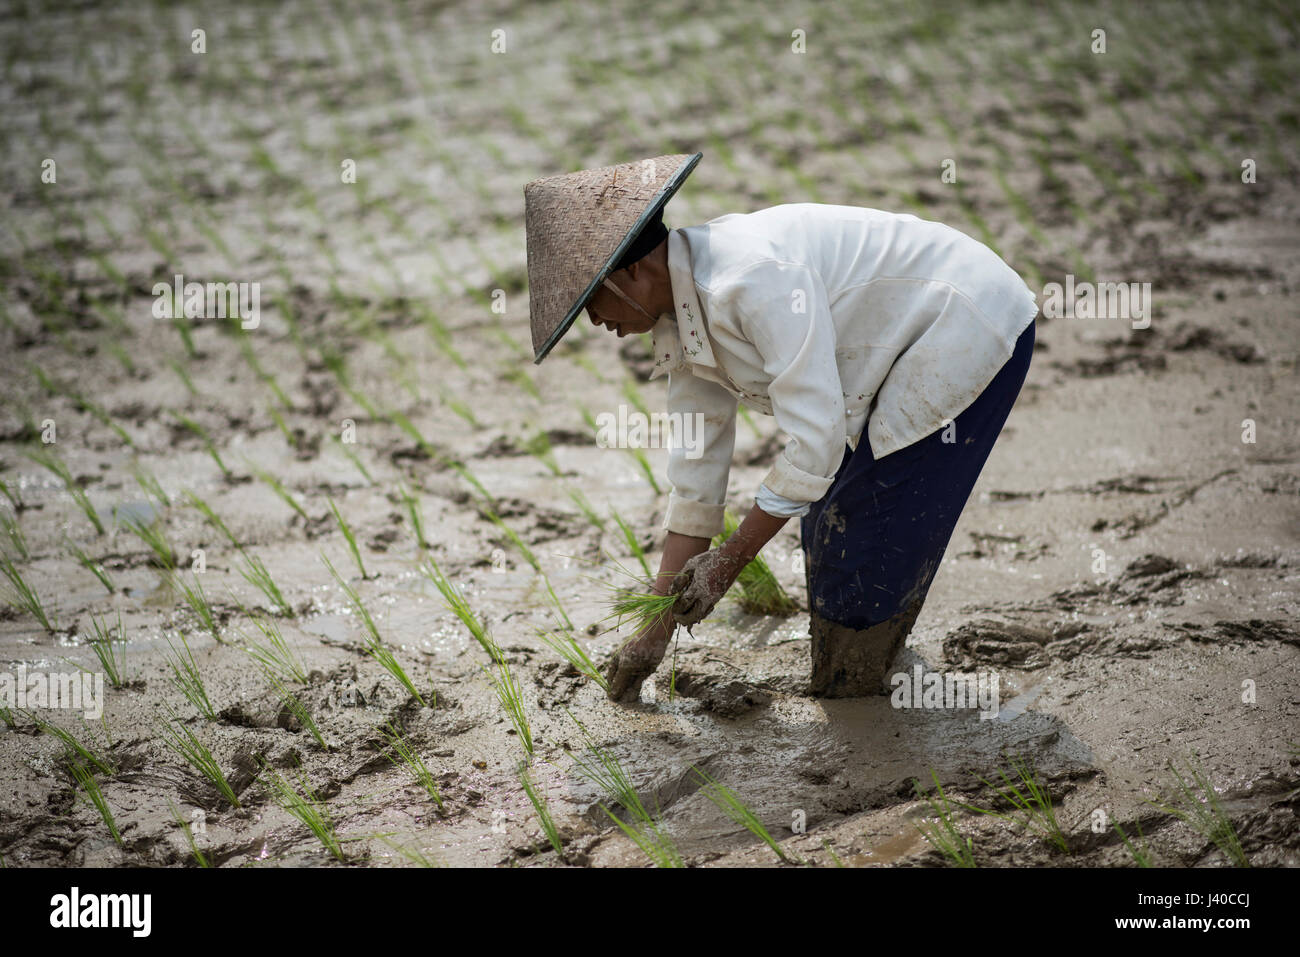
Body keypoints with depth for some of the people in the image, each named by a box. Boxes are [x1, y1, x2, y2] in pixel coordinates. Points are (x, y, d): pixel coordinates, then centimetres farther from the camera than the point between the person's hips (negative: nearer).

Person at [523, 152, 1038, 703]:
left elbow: (815, 437, -31)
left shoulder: (755, 277, -32)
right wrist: (655, 632, 5)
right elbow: (695, 477, 4)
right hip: (913, 352, 9)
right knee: (828, 534, 15)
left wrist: (730, 560, -22)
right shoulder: (680, 317, -1)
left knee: (864, 550, -6)